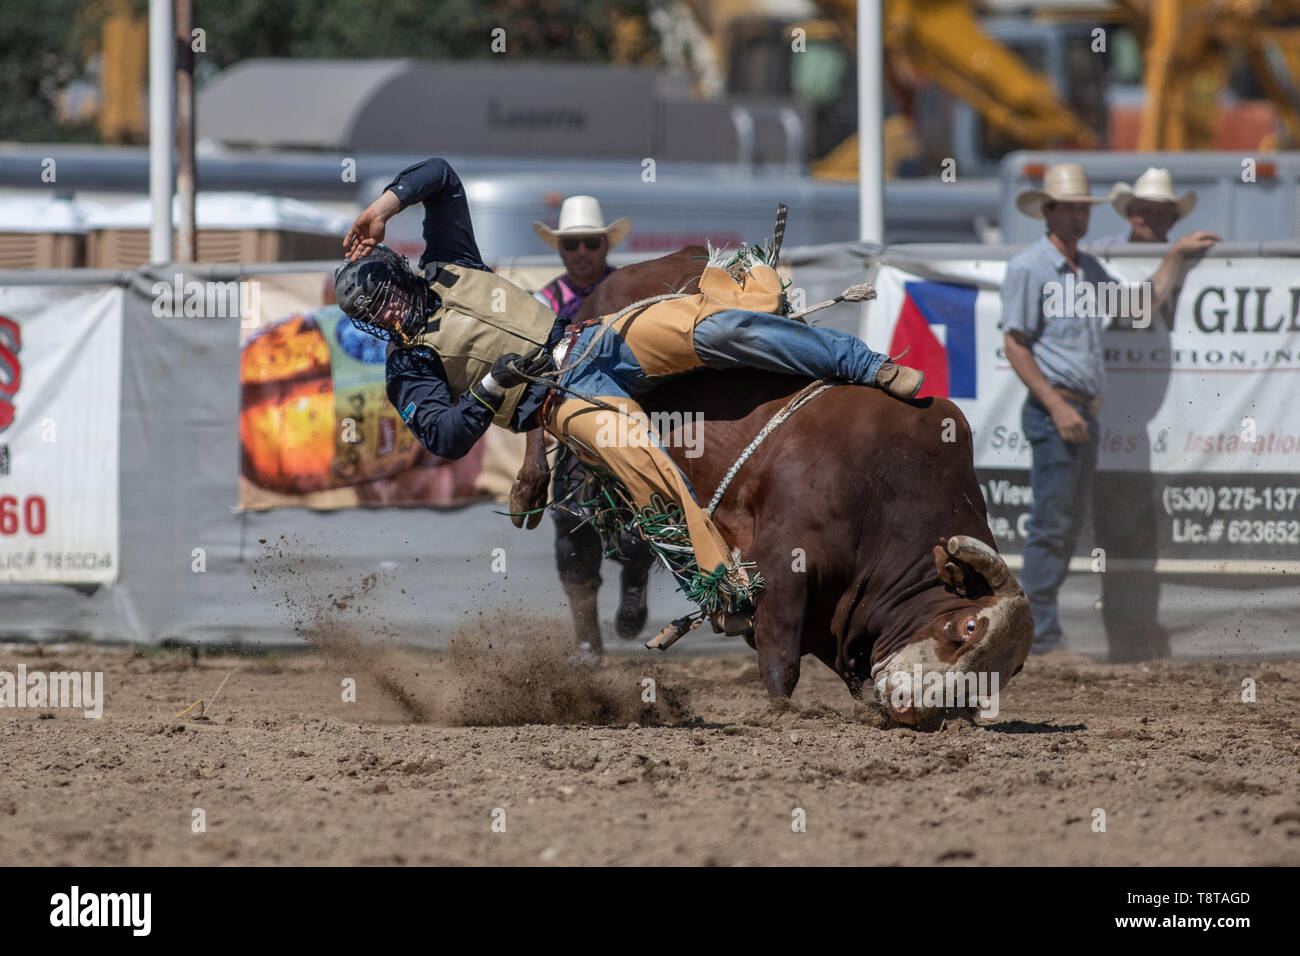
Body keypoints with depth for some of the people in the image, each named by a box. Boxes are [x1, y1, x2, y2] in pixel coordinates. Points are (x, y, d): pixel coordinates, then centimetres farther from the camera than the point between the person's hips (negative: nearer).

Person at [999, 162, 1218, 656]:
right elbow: (1014, 343, -11)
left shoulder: (1089, 268, 18)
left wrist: (1177, 254, 24)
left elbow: (1144, 301, 31)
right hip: (1052, 410, -8)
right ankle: (1041, 637, -9)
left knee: (1069, 524, 8)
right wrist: (1056, 407, -17)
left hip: (1085, 412, 8)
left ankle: (1034, 628, 12)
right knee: (1051, 525, -10)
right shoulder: (1029, 266, -6)